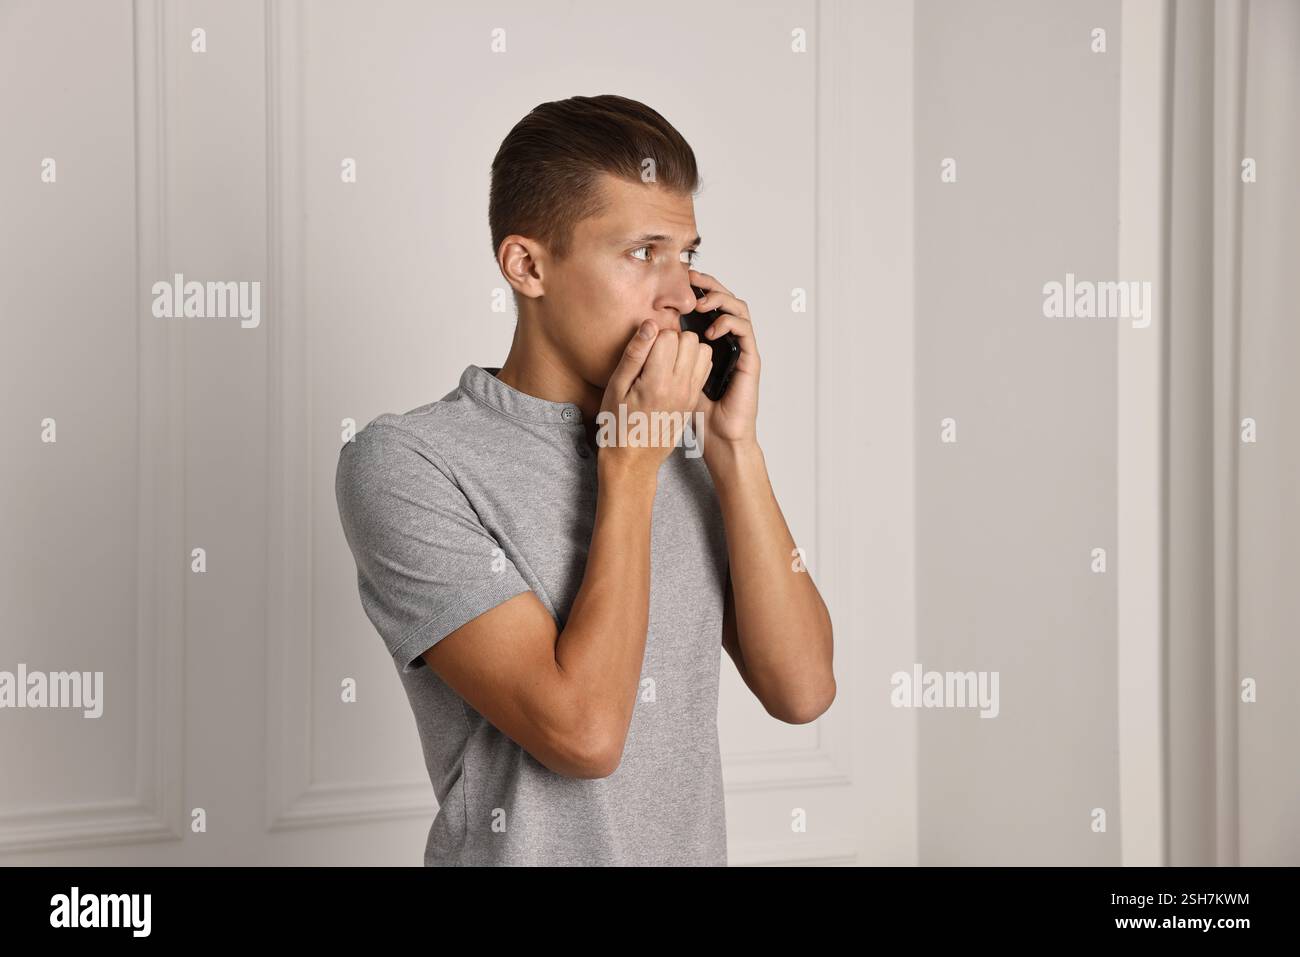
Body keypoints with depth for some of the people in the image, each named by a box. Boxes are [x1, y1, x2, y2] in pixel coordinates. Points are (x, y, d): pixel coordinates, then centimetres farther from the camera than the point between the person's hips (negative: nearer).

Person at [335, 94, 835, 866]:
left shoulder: (685, 452, 0)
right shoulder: (407, 464, -18)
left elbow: (801, 691, -8)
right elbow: (583, 731, -24)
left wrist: (734, 444, -13)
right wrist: (630, 466, -19)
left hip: (698, 845, 6)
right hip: (525, 846, -5)